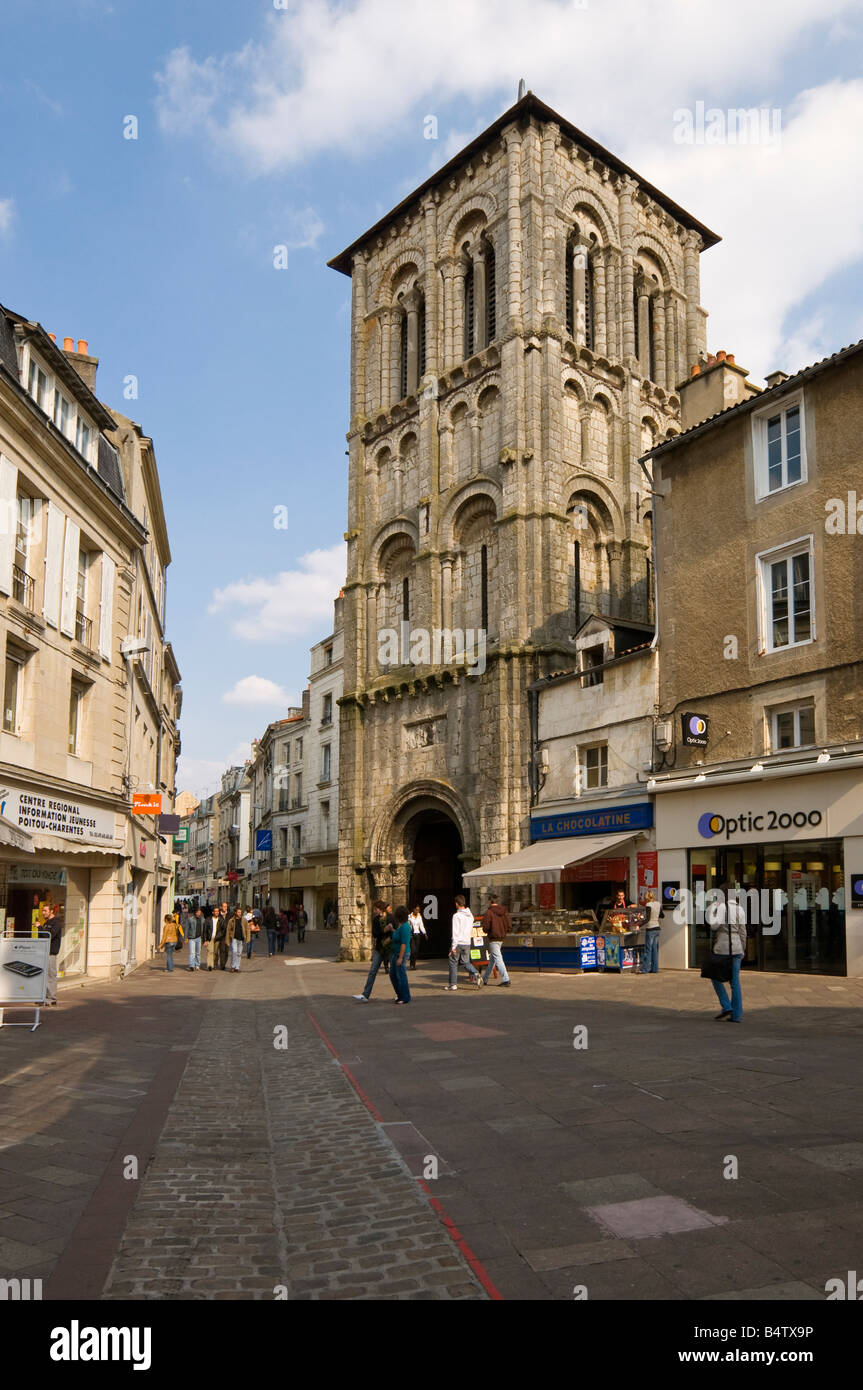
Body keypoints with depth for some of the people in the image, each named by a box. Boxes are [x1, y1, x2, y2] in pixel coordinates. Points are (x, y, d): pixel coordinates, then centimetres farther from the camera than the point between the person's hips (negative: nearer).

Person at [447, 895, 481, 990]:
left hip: (458, 943, -6)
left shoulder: (457, 916, -14)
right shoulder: (470, 915, 8)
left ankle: (452, 984, 10)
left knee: (453, 963, 6)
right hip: (467, 943, 6)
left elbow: (455, 932, -16)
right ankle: (476, 974, -11)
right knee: (466, 962, 15)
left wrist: (453, 946, -15)